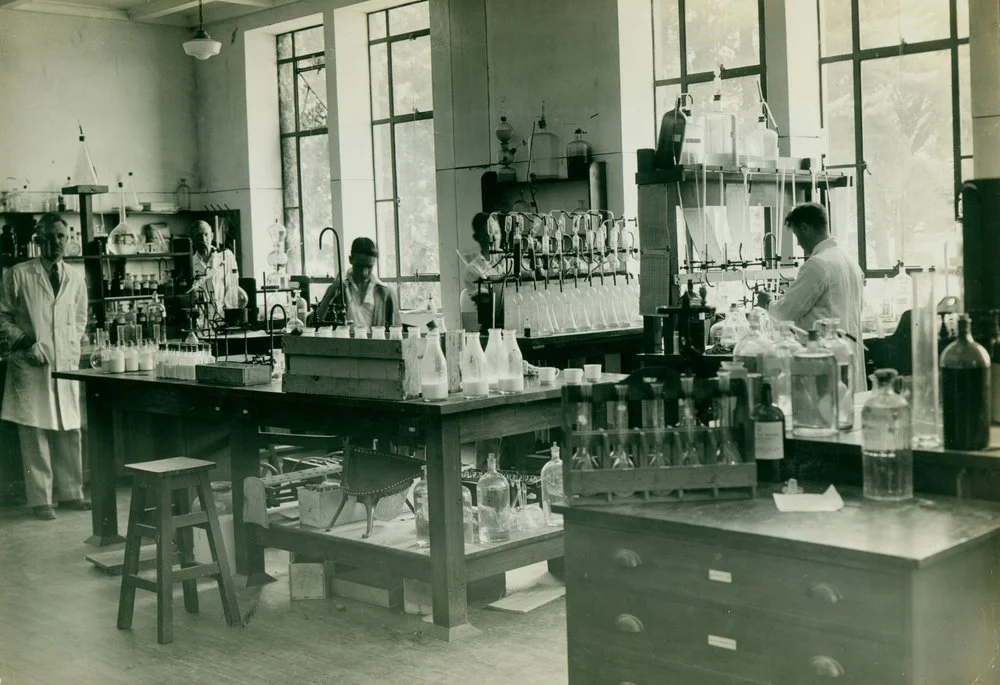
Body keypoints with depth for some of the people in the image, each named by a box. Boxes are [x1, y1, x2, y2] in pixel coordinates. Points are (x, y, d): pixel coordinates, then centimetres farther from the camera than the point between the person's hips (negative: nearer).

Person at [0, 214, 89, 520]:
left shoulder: (76, 279, 10)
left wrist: (73, 345, 9)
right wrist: (26, 342, -10)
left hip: (66, 365, 4)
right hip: (30, 366, -4)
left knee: (70, 432, 7)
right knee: (35, 434, -3)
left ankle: (70, 493, 18)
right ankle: (40, 500, 4)